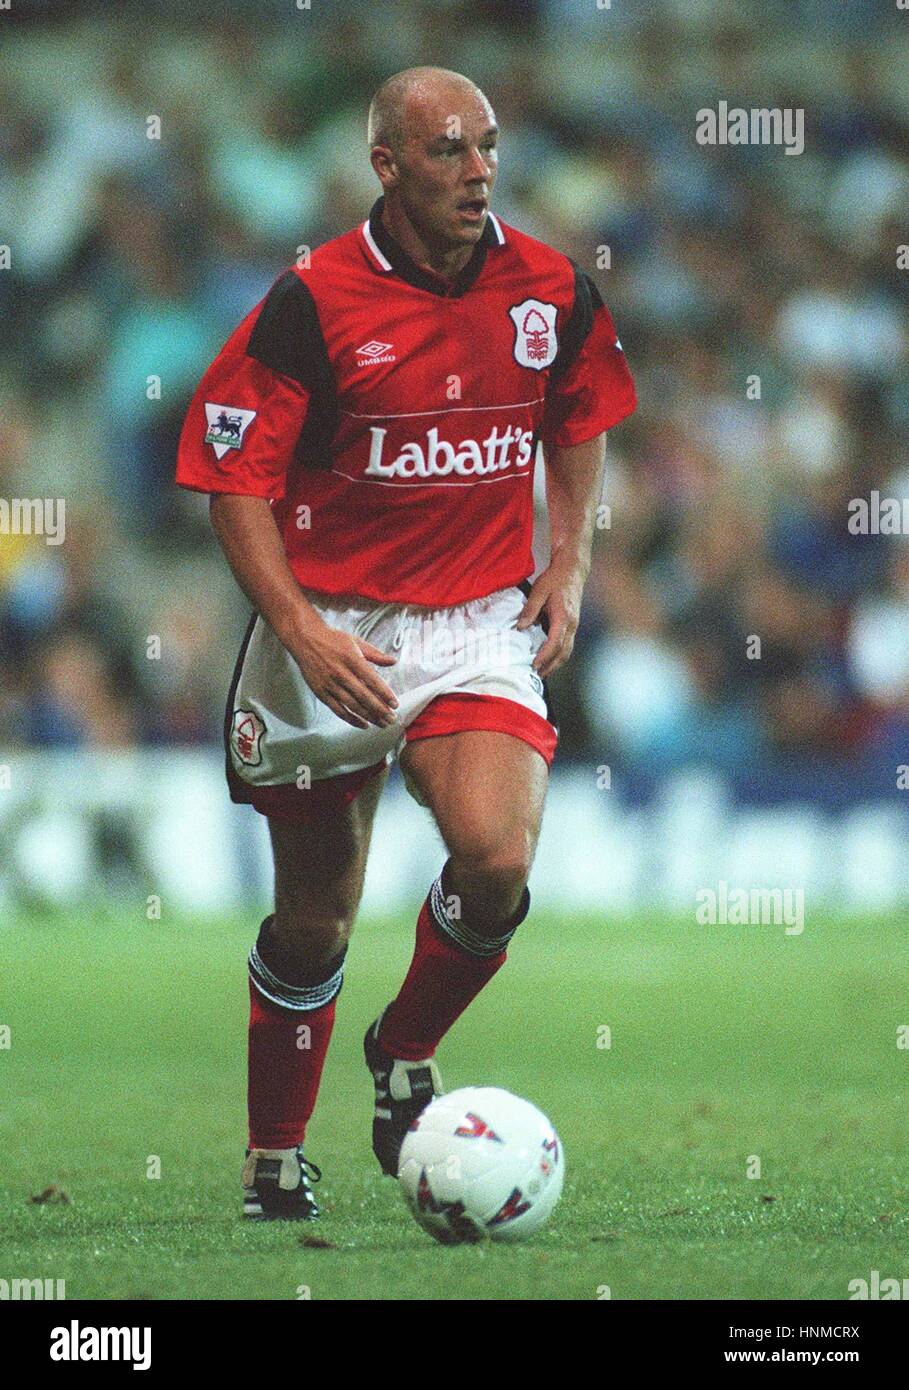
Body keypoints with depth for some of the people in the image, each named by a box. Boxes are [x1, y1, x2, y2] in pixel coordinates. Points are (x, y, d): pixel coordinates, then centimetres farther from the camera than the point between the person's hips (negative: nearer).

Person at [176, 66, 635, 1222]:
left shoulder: (552, 291, -1)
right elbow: (233, 480, -8)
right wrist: (299, 630, -18)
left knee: (496, 859, -22)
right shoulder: (313, 301, -12)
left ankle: (406, 1055, 7)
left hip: (480, 625, 2)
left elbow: (579, 423, 19)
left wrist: (570, 563, 7)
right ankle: (275, 1162, 26)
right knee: (315, 917, 6)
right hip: (329, 629, -2)